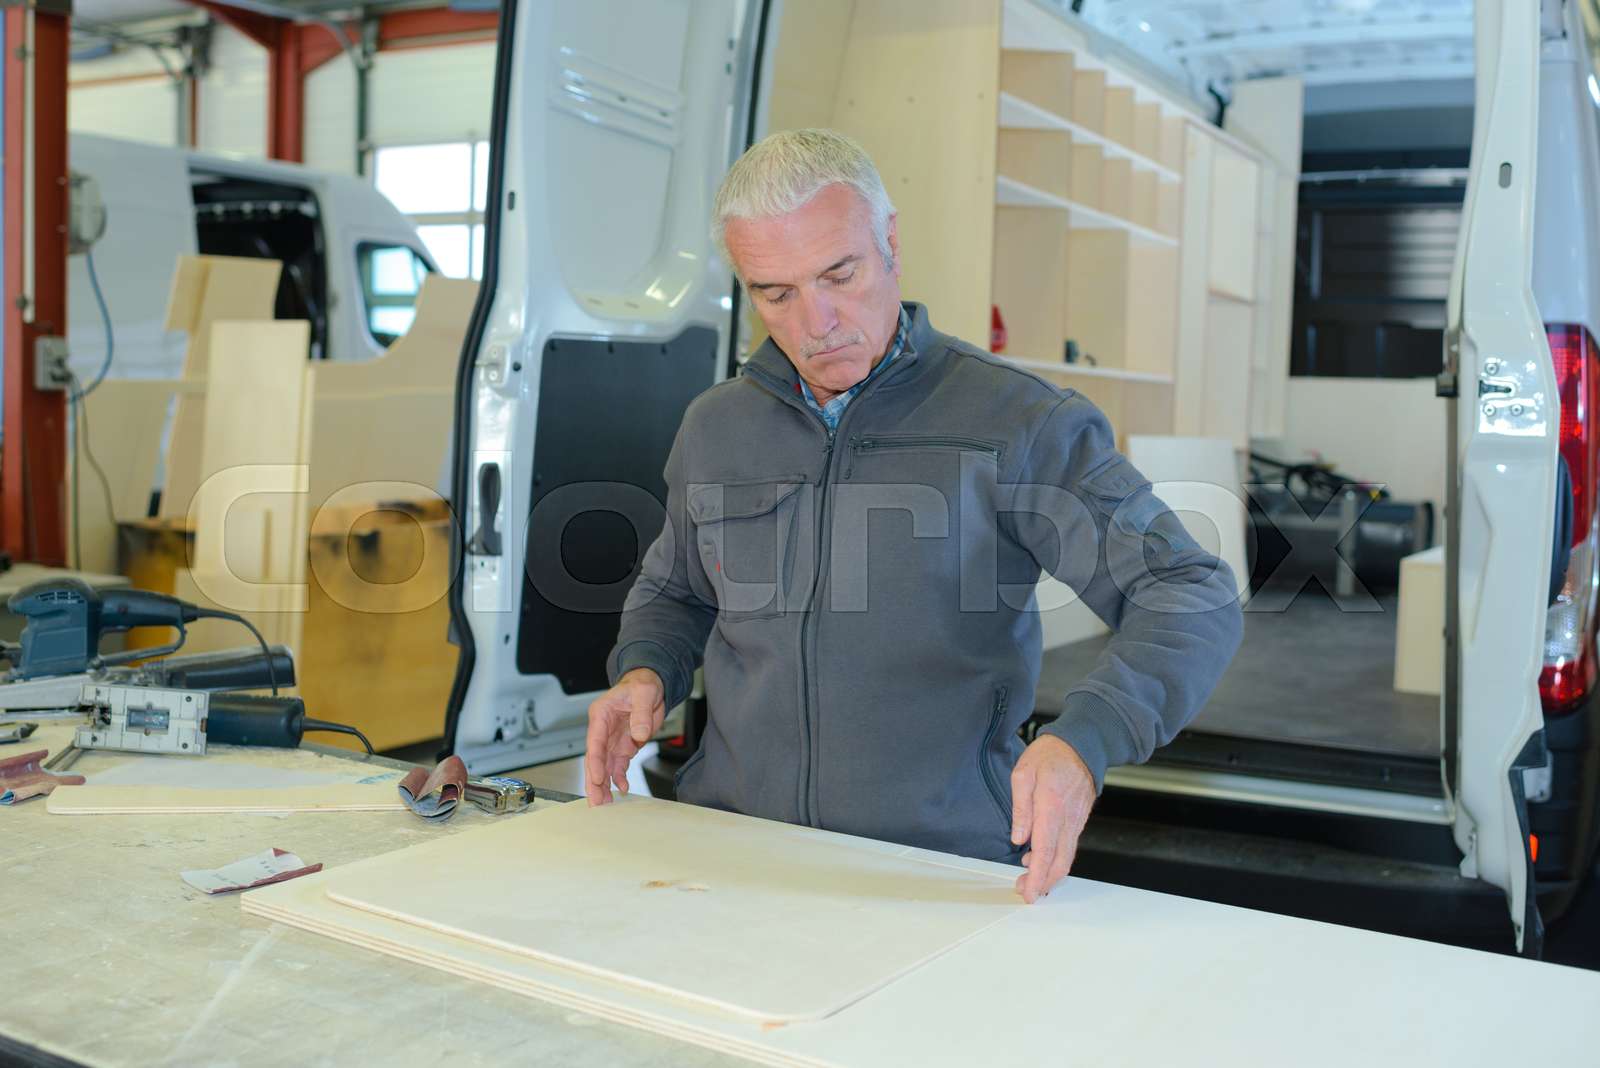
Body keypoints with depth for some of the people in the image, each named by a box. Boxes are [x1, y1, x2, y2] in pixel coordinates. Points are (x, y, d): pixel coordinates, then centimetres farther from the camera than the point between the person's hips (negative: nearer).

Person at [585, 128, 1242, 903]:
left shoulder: (1017, 423, -4)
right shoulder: (714, 428, 11)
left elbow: (1194, 597, -8)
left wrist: (1084, 738, -25)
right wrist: (643, 671, 7)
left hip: (945, 866, -3)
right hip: (731, 854, 3)